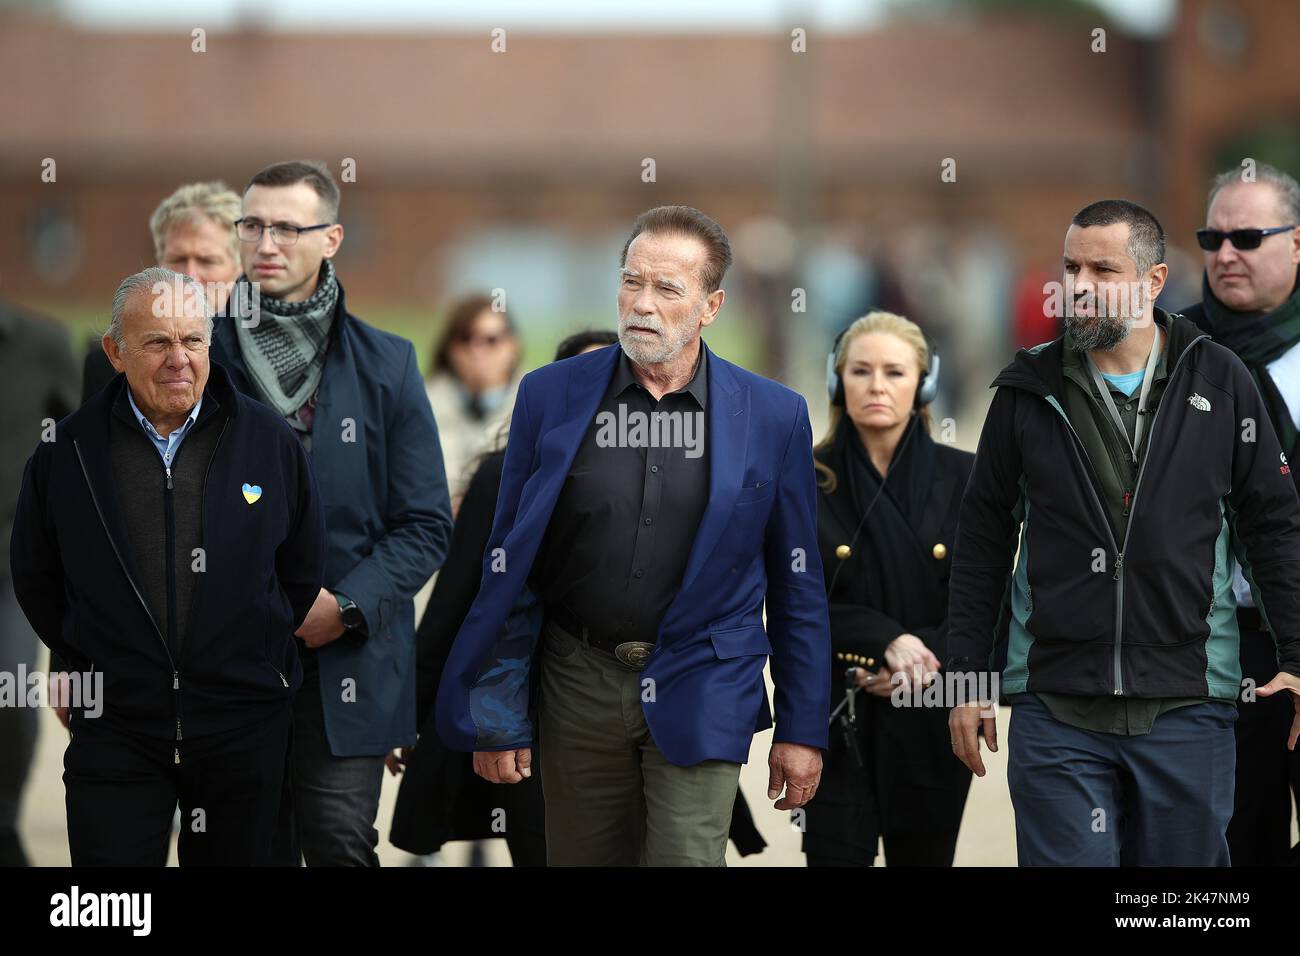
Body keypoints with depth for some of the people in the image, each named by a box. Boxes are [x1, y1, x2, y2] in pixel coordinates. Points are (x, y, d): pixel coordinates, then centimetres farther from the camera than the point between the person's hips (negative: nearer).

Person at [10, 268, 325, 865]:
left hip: (243, 728, 1)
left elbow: (304, 568, 12)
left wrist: (257, 656, 11)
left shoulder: (270, 441, 0)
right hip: (115, 730, -1)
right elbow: (35, 578, 11)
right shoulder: (66, 451, -1)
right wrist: (91, 663, 11)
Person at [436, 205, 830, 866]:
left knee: (687, 856, -9)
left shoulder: (774, 417, -1)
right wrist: (497, 717, 0)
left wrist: (802, 730, 4)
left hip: (699, 694, -1)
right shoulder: (551, 396, 0)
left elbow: (796, 583, 4)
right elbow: (509, 569, 3)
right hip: (579, 685, 1)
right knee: (581, 858, 10)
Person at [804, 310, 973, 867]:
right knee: (836, 853, -9)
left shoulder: (963, 479, 5)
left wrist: (927, 656, -14)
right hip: (837, 720, -1)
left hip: (933, 721, 1)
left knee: (924, 856, 3)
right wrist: (887, 639, -16)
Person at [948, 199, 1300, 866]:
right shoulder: (1029, 390, 5)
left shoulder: (1219, 383, 4)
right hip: (1056, 709, 0)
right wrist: (967, 678, 7)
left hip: (1187, 709, 0)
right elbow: (982, 540, 10)